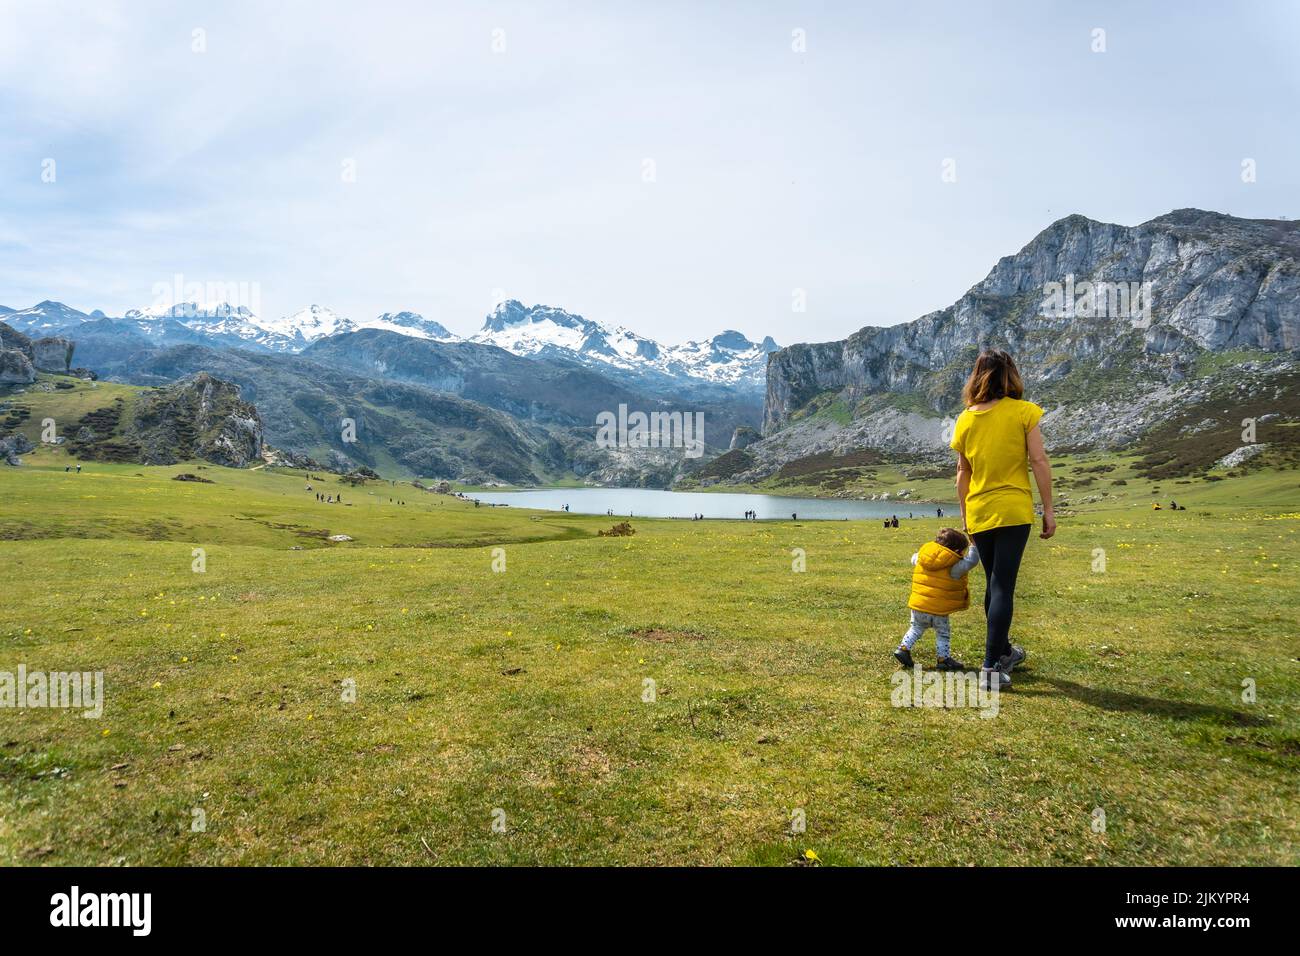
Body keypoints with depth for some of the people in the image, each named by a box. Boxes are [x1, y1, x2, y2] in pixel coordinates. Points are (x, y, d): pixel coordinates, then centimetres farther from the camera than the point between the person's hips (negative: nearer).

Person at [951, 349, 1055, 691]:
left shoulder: (965, 419, 5)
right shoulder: (1023, 411, -5)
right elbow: (1039, 462, -8)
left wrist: (964, 515, 19)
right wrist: (1049, 509, -1)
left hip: (978, 514, 4)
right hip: (1013, 511, -4)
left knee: (994, 584, 19)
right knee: (1003, 587, -3)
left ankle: (1003, 651, 36)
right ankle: (991, 669, -4)